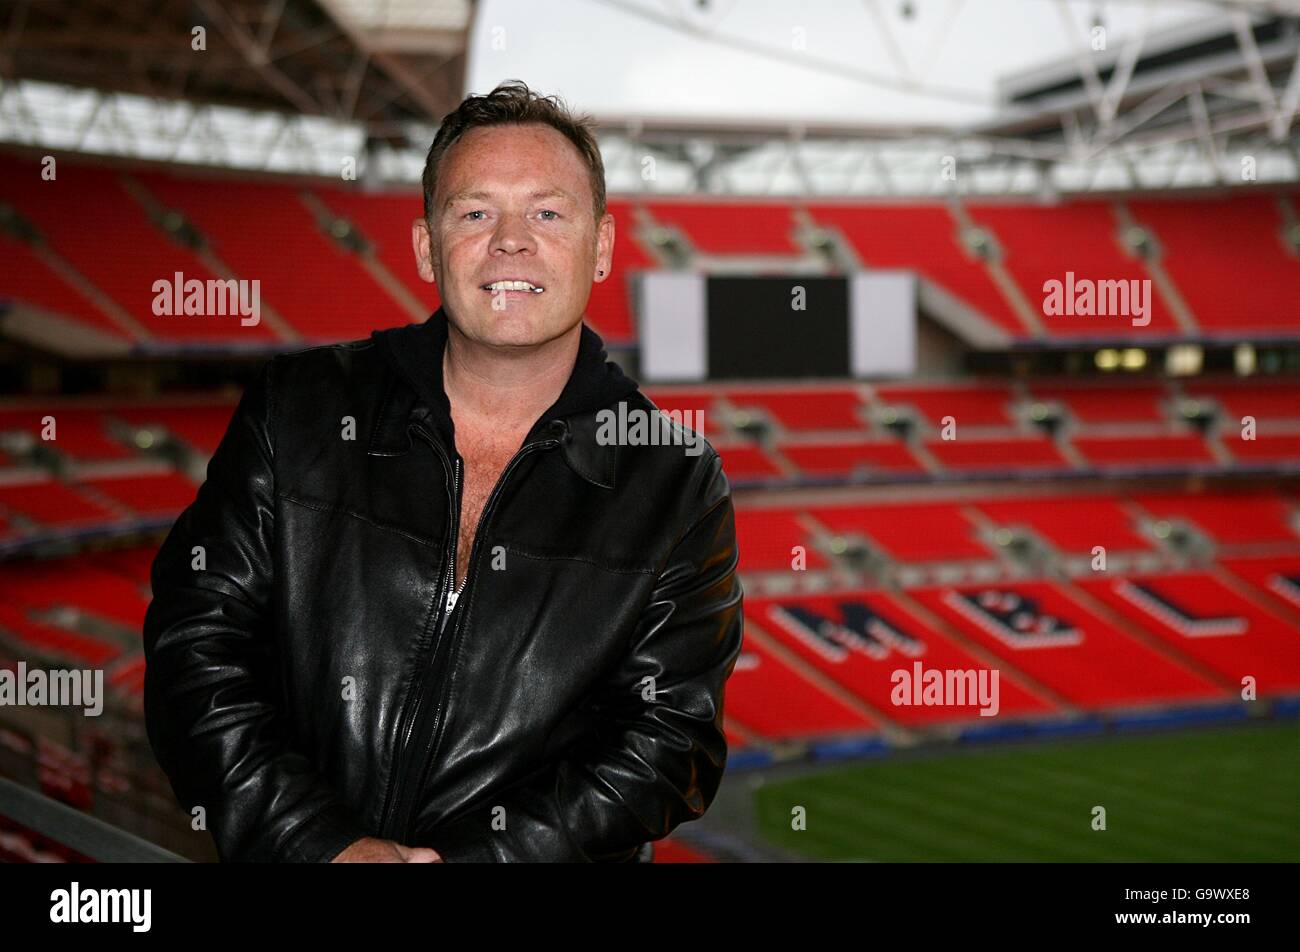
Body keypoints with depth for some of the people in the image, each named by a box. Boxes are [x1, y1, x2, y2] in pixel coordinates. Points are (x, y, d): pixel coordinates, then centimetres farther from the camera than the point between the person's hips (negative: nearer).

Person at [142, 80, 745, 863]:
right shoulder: (298, 408, 7)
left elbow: (670, 734, -1)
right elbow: (195, 638, 3)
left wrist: (464, 859, -12)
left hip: (539, 858, -1)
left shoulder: (679, 486, 3)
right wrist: (321, 845, -9)